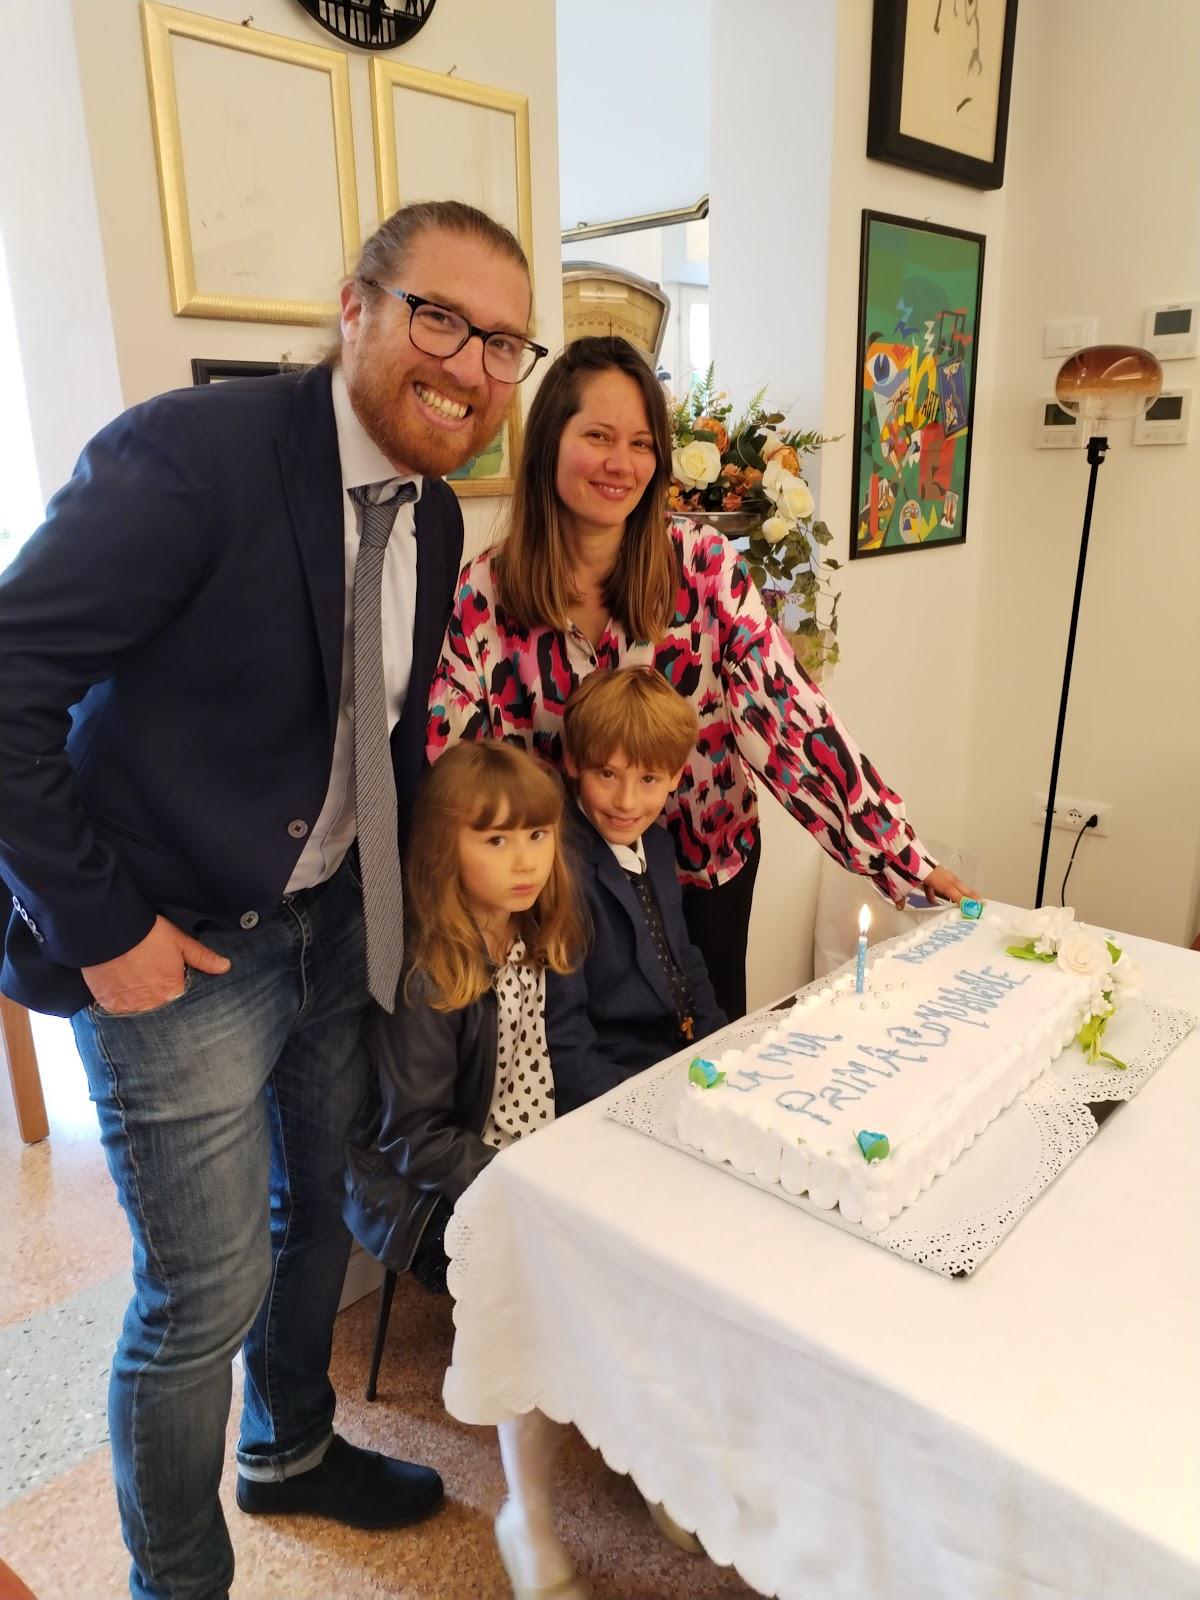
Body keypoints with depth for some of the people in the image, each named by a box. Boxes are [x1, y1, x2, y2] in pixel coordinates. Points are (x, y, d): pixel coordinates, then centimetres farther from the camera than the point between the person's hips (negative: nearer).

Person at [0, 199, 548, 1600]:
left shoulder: (434, 517, 3)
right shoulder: (192, 454, -21)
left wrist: (391, 889, 9)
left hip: (333, 926, 8)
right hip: (178, 953, -7)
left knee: (321, 1209, 23)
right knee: (205, 1294, 5)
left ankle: (289, 1453, 52)